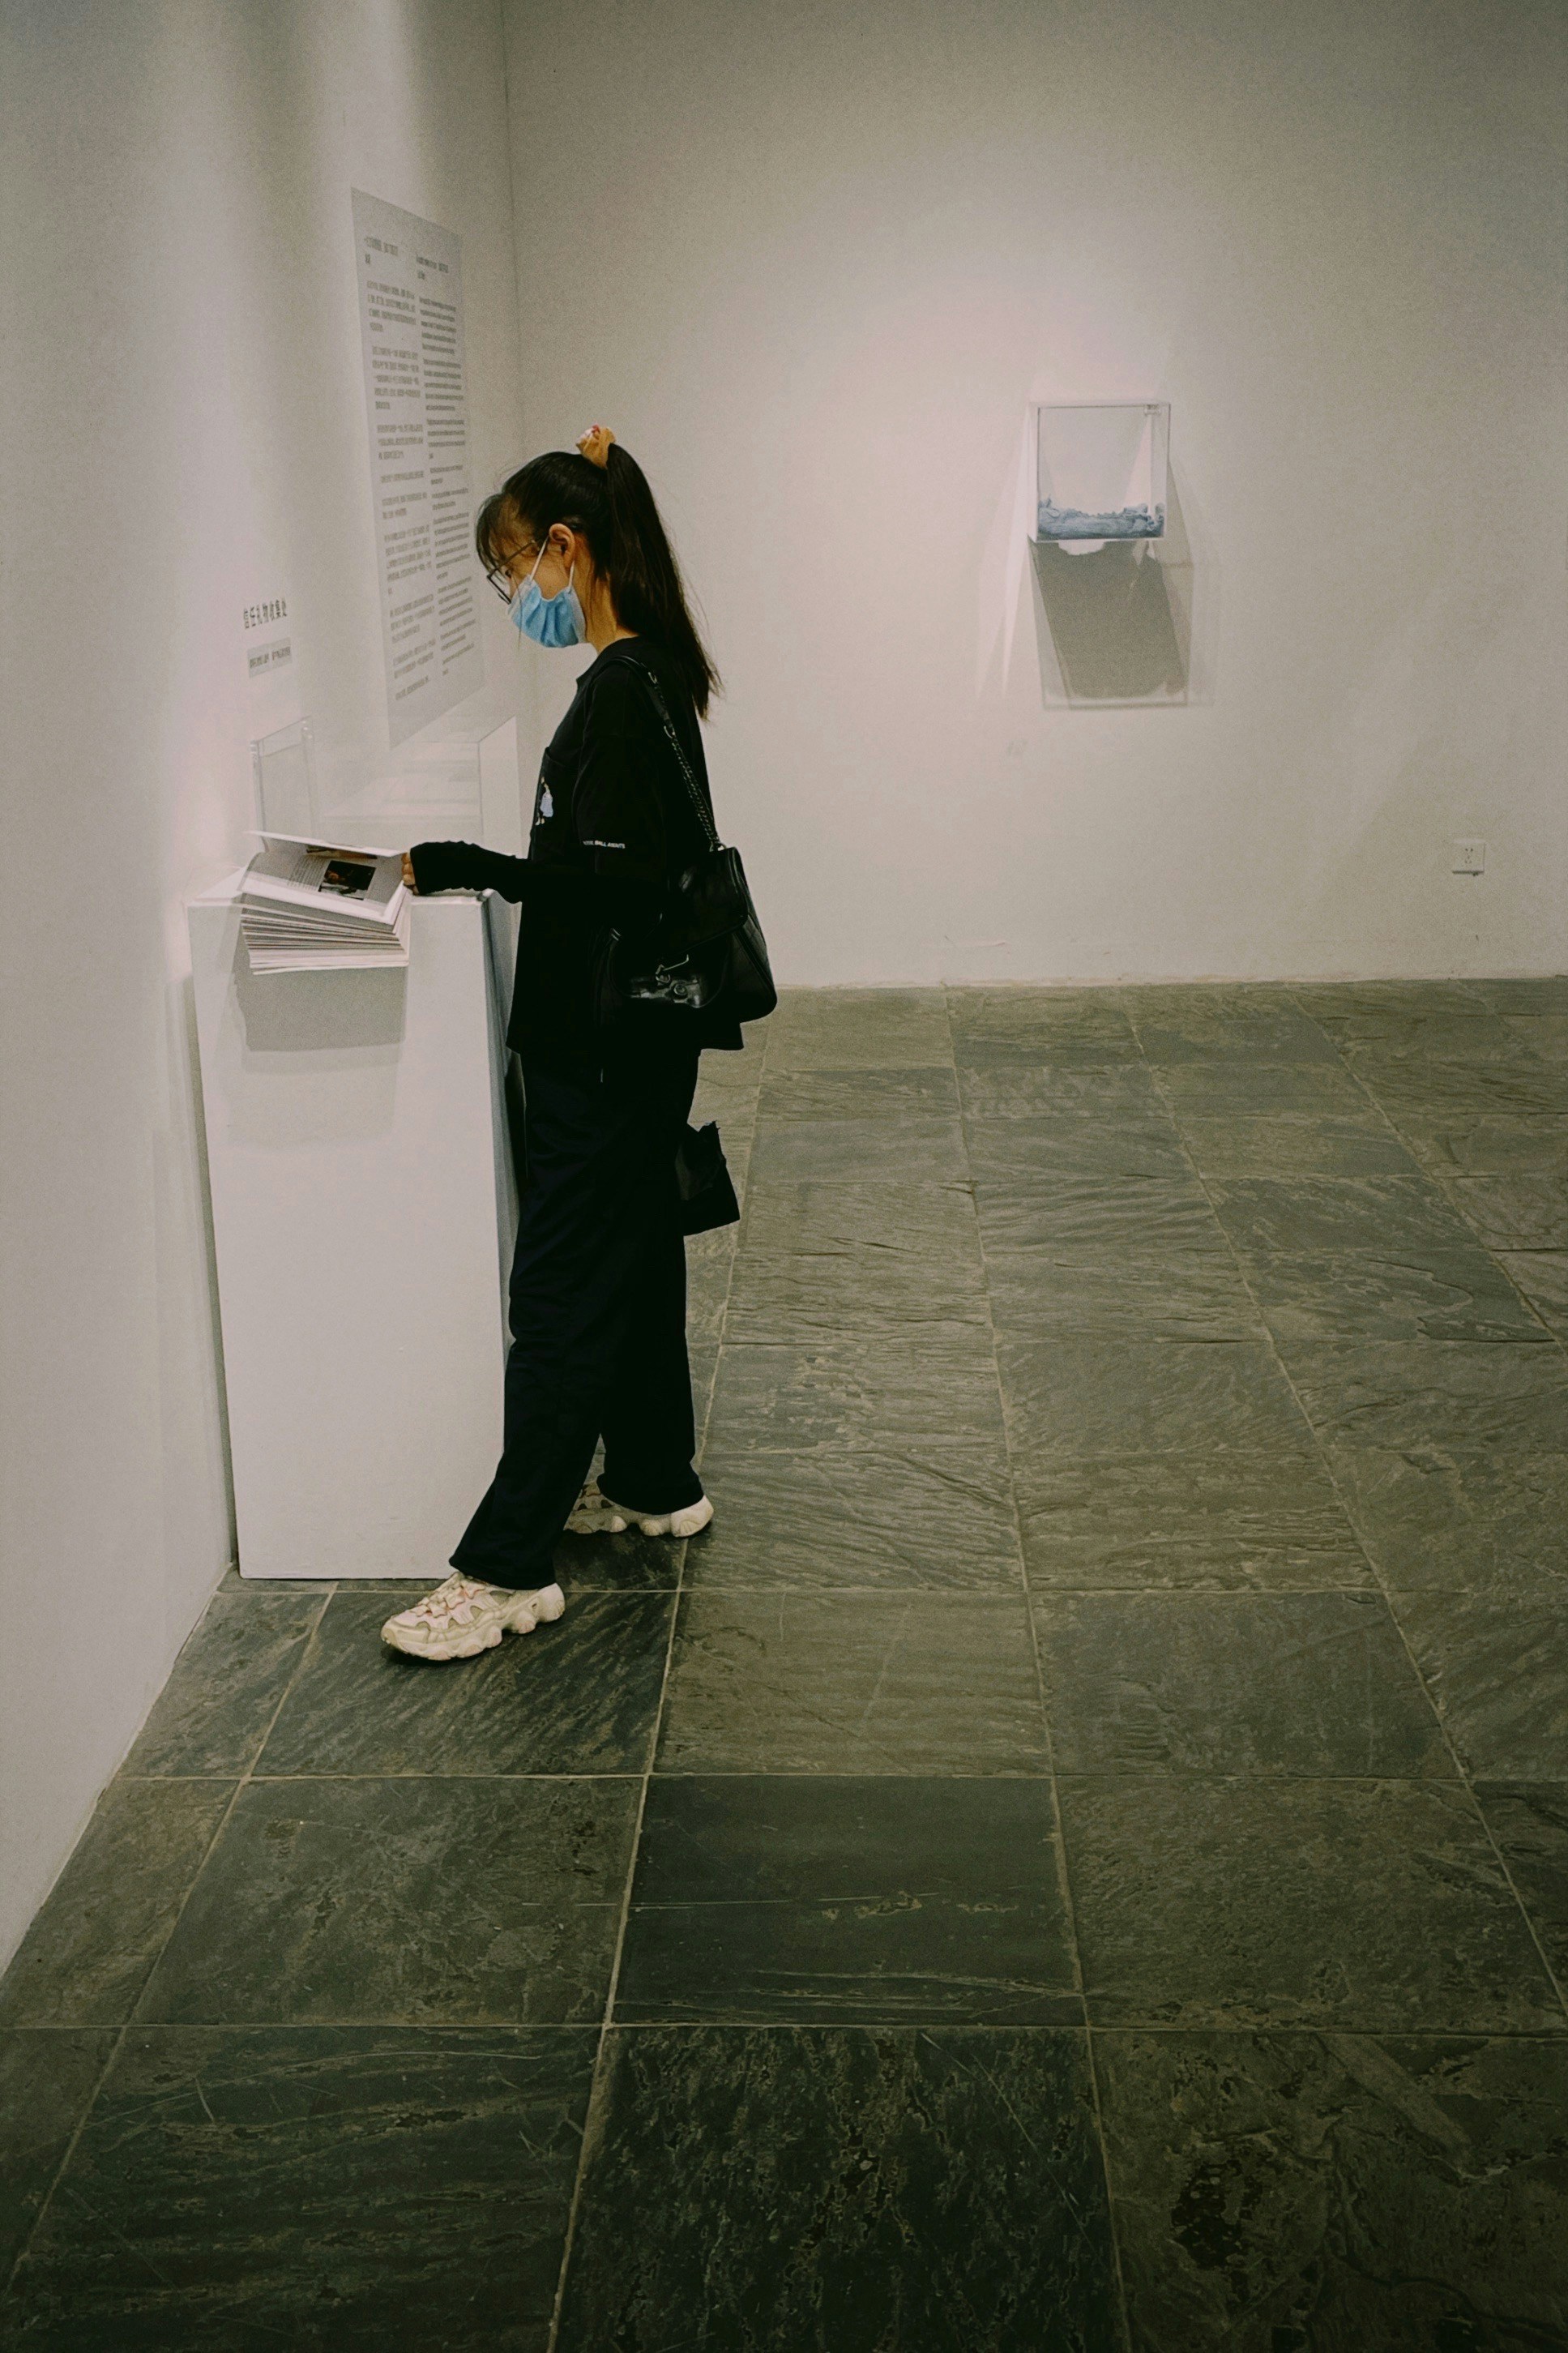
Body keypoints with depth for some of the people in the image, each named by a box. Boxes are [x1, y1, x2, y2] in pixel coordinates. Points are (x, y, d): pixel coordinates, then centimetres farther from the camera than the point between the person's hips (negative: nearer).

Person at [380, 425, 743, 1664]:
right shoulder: (650, 674, 12)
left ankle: (507, 1566, -1)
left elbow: (609, 883, -24)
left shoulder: (621, 690, -19)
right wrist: (477, 866, 12)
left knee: (562, 1294, -7)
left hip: (611, 1049, -10)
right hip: (633, 1040, 10)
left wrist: (458, 866, -21)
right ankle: (653, 1481, 34)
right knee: (633, 1258, 20)